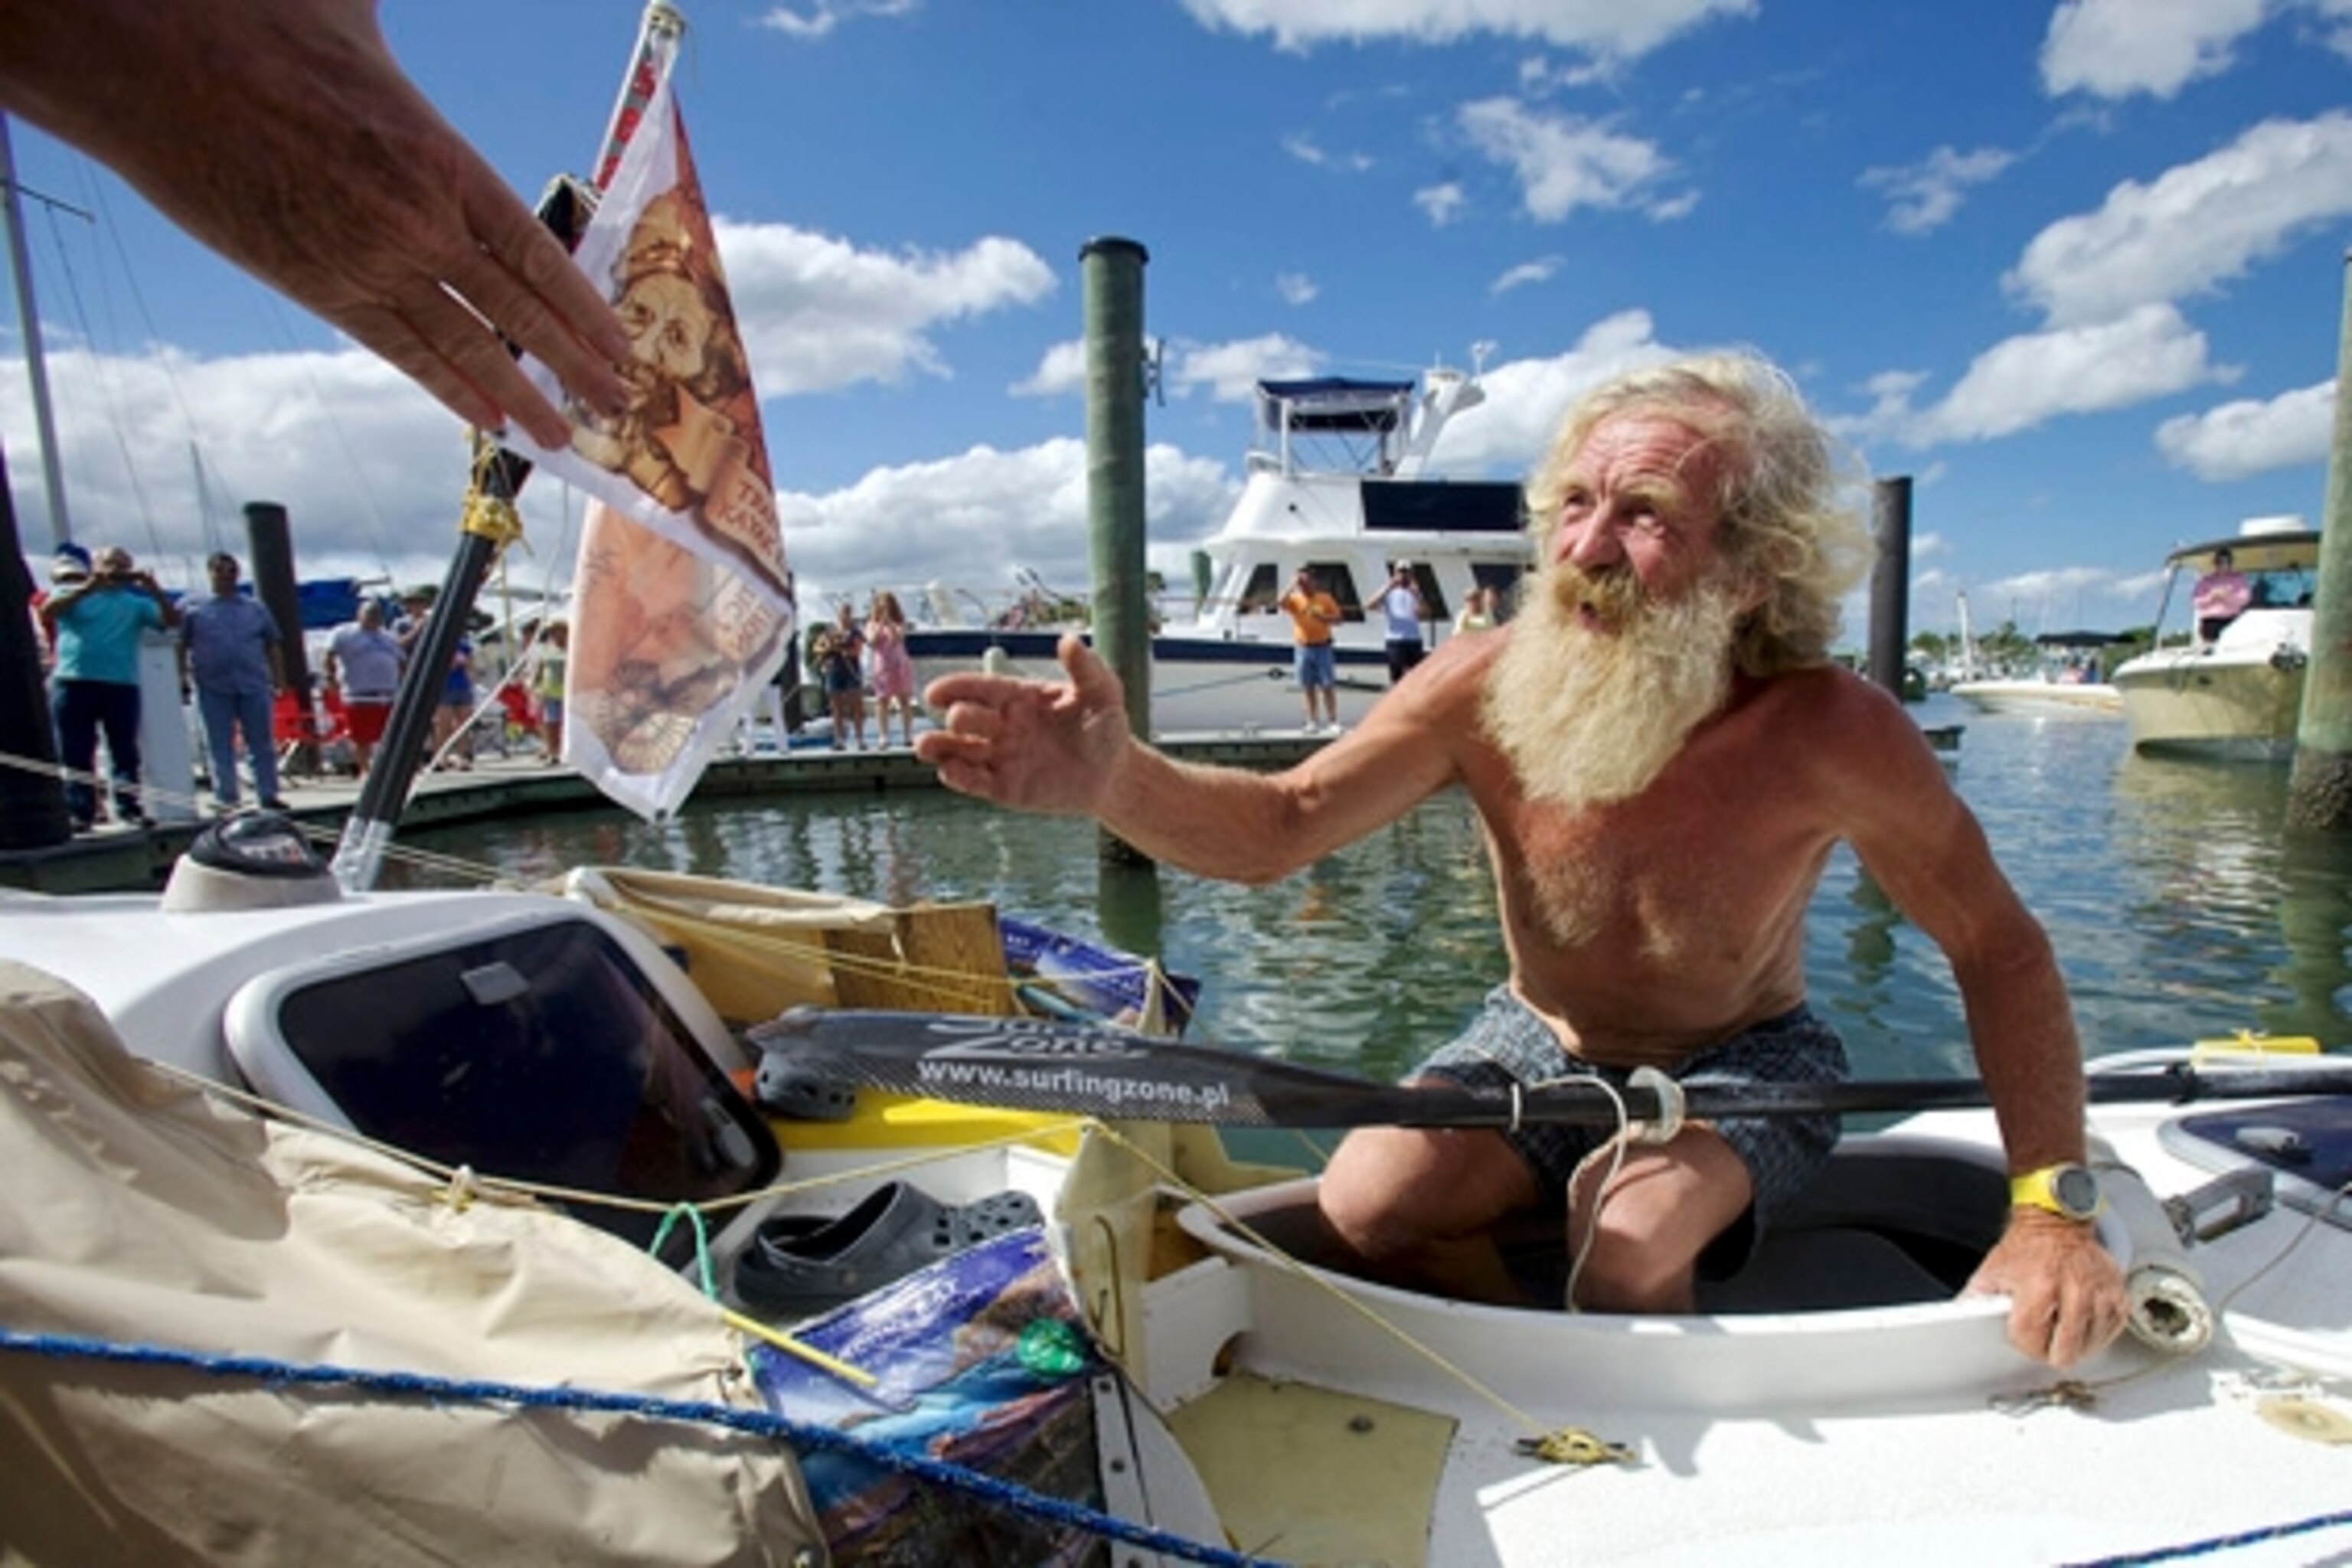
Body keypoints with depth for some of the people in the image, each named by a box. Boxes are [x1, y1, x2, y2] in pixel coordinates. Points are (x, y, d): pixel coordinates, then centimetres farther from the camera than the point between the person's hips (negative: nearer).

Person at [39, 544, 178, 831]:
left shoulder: (136, 602, 15)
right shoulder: (72, 593, 12)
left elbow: (172, 621, 2)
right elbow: (48, 611, -7)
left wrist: (154, 591, -12)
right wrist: (88, 588, -16)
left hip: (122, 685, 1)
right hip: (73, 683, -1)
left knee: (126, 751, 2)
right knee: (75, 753, 0)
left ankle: (128, 807, 6)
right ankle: (79, 812, 2)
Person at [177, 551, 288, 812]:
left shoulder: (257, 609, 14)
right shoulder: (194, 611, 9)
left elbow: (273, 647, 14)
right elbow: (180, 647, 8)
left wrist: (279, 682, 7)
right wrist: (183, 677, -2)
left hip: (254, 686, 1)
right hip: (214, 688, -1)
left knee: (262, 744, 1)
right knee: (220, 747, 3)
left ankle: (268, 795, 6)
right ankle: (226, 798, 8)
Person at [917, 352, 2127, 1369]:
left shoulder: (1828, 734, -25)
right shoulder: (1486, 685, -23)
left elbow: (1998, 949, -13)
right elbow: (1279, 827, -23)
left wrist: (2050, 1208, -20)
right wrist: (1112, 778, -42)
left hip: (1741, 1066, -1)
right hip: (1538, 1049, 2)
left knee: (1632, 1241, -30)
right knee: (1365, 1202, -19)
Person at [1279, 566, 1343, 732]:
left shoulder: (1325, 598, 3)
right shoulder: (1294, 599, 4)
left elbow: (1337, 619, 4)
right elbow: (1282, 603, -16)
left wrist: (1322, 617, -13)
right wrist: (1292, 587, -18)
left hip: (1322, 647, -1)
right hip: (1302, 648, 1)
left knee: (1328, 686, -1)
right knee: (1308, 687, 4)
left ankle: (1332, 721, 3)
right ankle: (1312, 721, 11)